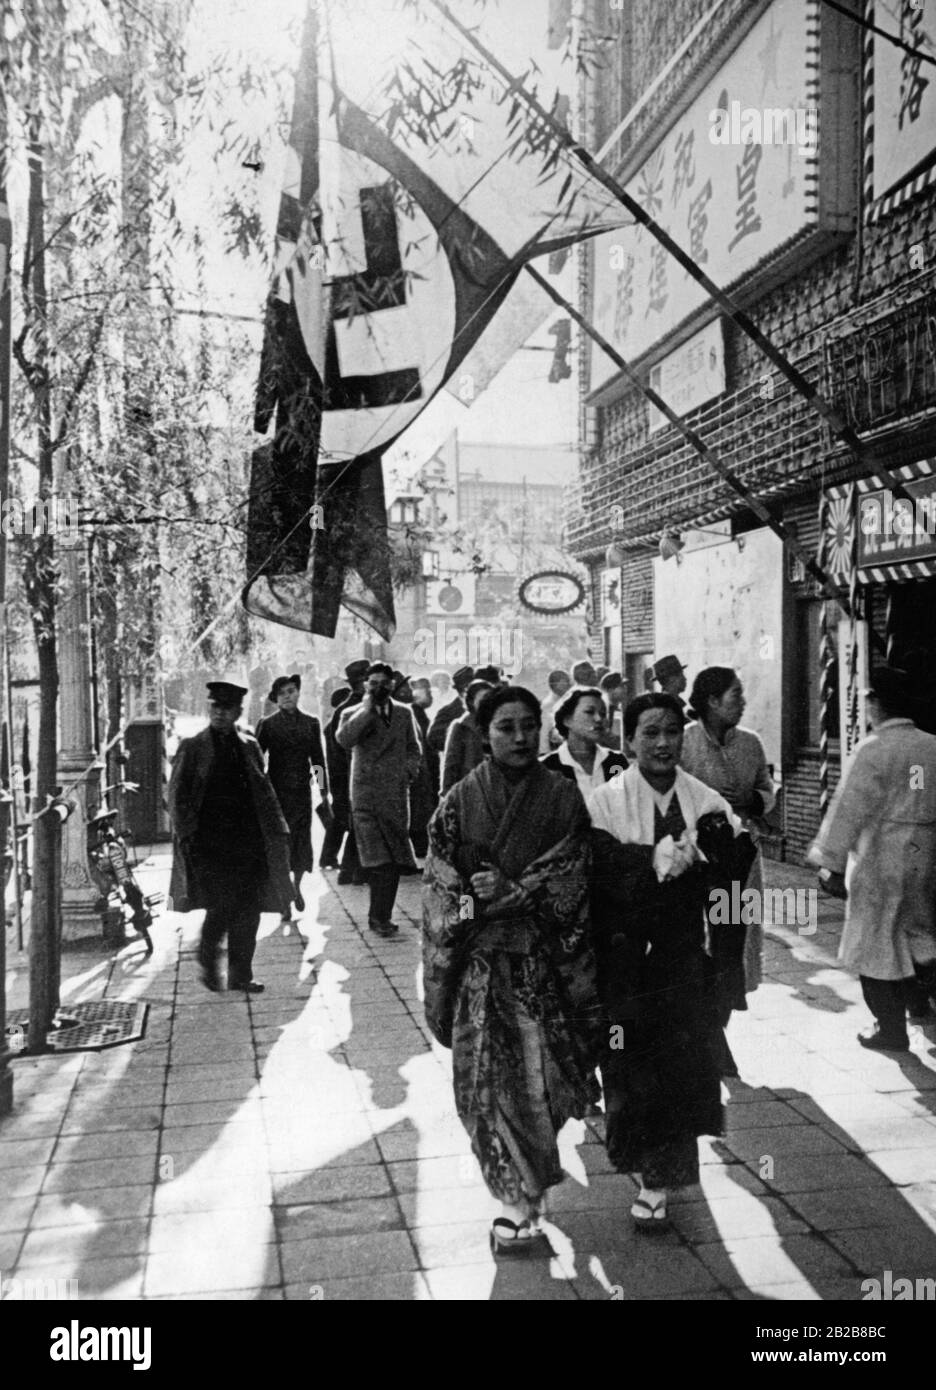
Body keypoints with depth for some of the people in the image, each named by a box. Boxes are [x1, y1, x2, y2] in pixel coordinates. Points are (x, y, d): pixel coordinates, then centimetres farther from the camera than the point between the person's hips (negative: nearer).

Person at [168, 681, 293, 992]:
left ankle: (241, 974, 14)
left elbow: (264, 791, 17)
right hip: (208, 839, -4)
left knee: (249, 908, 3)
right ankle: (208, 960, 15)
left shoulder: (249, 746, 12)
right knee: (222, 905, -11)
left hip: (248, 838, 4)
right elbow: (177, 794, 2)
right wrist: (184, 834, -7)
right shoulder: (192, 747, 3)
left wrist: (278, 827, 9)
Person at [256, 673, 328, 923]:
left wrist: (324, 790, 5)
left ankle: (297, 885, 28)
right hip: (276, 790, -2)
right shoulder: (267, 724, -2)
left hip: (302, 790, 2)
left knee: (302, 838, 5)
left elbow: (318, 758, 9)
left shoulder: (311, 723, 6)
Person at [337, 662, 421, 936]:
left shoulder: (403, 713, 14)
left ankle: (380, 916, 13)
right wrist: (368, 708, -13)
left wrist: (409, 771, 2)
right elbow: (344, 740, -17)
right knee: (378, 859, -7)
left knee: (394, 859, 3)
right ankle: (380, 916, 3)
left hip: (397, 793, 3)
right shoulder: (353, 715, 4)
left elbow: (413, 748, 21)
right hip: (365, 795, -3)